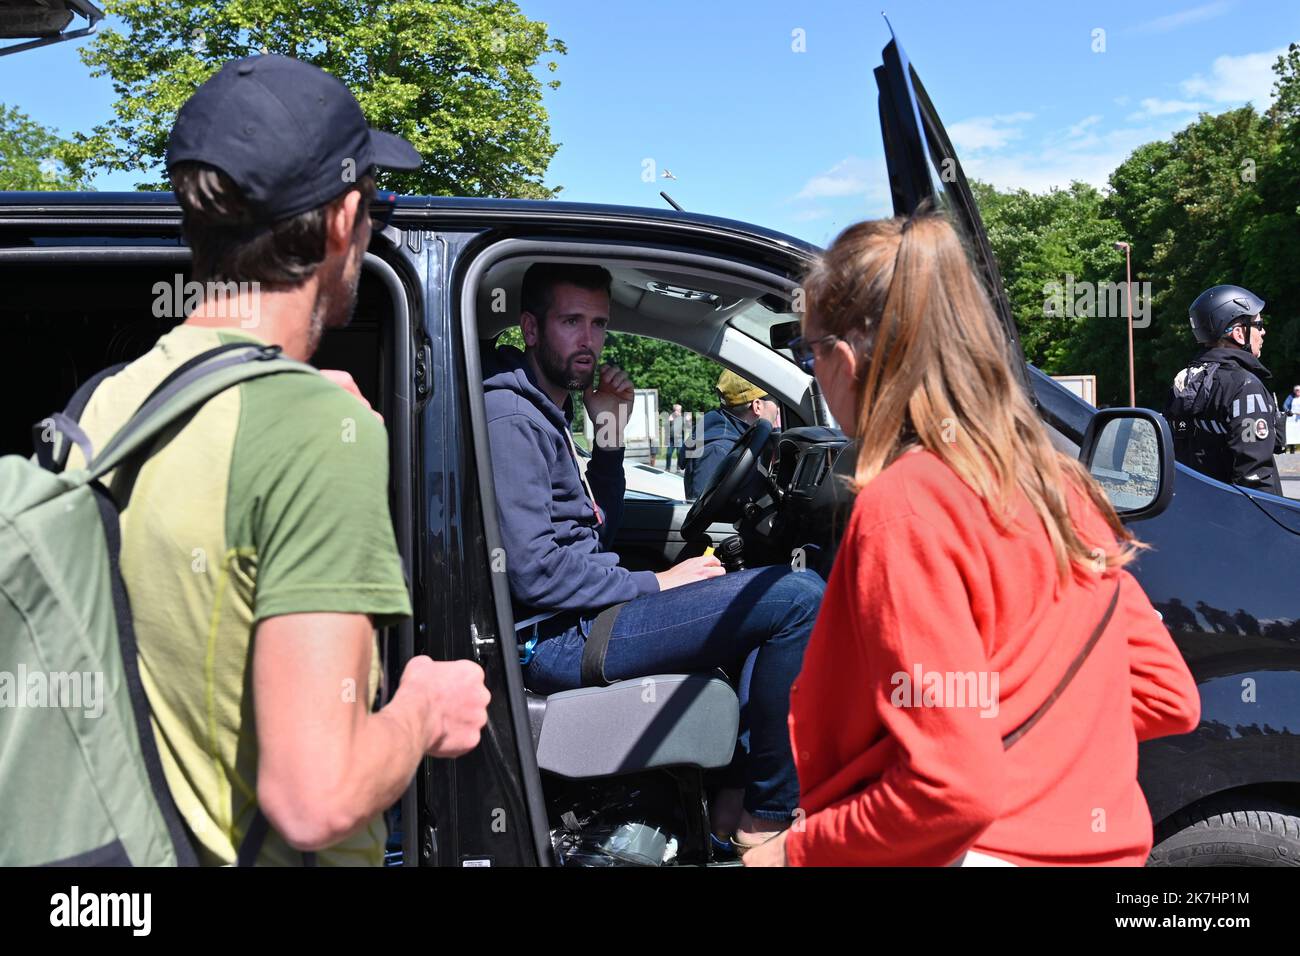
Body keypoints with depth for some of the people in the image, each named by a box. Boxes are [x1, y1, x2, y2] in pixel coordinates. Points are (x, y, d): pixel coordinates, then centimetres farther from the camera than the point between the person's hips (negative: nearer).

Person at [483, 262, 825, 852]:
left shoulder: (546, 413, 18)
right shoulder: (512, 419, -14)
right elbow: (536, 575, -21)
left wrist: (609, 435, 10)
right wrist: (656, 585, -10)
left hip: (580, 616, 11)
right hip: (556, 638, -11)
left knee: (766, 598, 20)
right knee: (799, 596, -17)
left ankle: (741, 795, 9)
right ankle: (768, 816, -4)